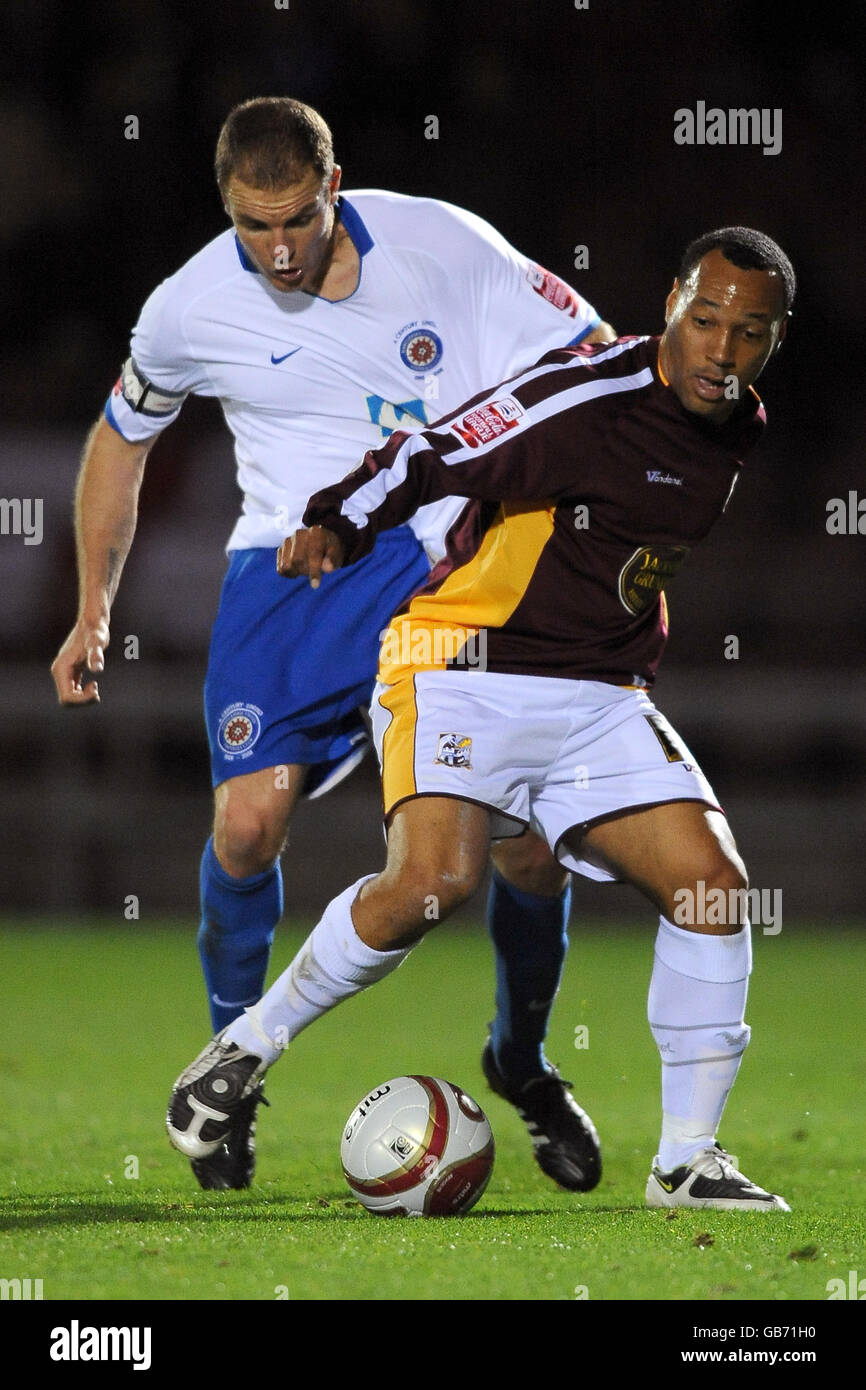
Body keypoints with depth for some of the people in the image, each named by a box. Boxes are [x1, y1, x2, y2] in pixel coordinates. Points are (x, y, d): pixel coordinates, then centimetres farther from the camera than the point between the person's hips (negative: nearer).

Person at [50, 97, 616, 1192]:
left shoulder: (443, 247, -9)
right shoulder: (191, 310, -5)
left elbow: (599, 361, 1)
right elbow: (121, 436, 16)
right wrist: (94, 608, 15)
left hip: (453, 559, 0)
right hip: (291, 567, 0)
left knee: (528, 834, -11)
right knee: (249, 820, -19)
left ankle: (521, 1059, 19)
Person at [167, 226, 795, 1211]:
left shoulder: (743, 433, 7)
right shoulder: (585, 397, -17)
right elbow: (431, 458, -17)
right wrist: (339, 525, -31)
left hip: (601, 700, 7)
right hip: (465, 673, -7)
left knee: (714, 885, -9)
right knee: (436, 878, -28)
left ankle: (688, 1158, 2)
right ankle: (246, 1046, -6)